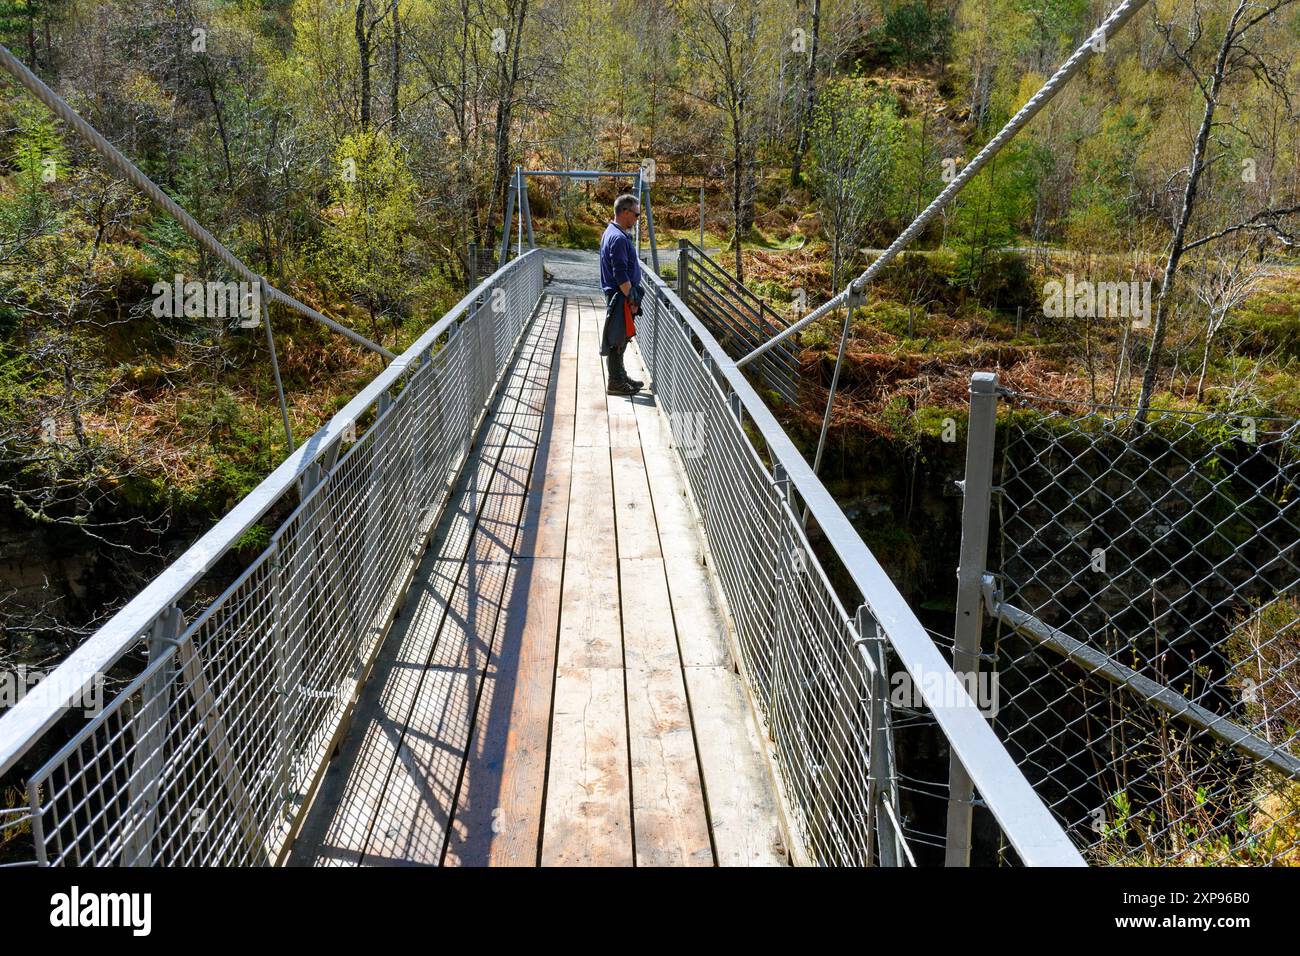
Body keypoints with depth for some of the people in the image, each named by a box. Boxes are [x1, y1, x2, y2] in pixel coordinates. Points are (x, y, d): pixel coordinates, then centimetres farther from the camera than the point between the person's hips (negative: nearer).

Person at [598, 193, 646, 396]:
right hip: (620, 296, -10)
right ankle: (615, 383, 4)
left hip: (617, 295, 10)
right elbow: (621, 275, -23)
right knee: (617, 340, -3)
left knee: (620, 338, 17)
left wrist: (632, 297, 20)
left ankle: (620, 376, 28)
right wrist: (632, 299, -17)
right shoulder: (618, 238, -20)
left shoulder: (612, 232, 13)